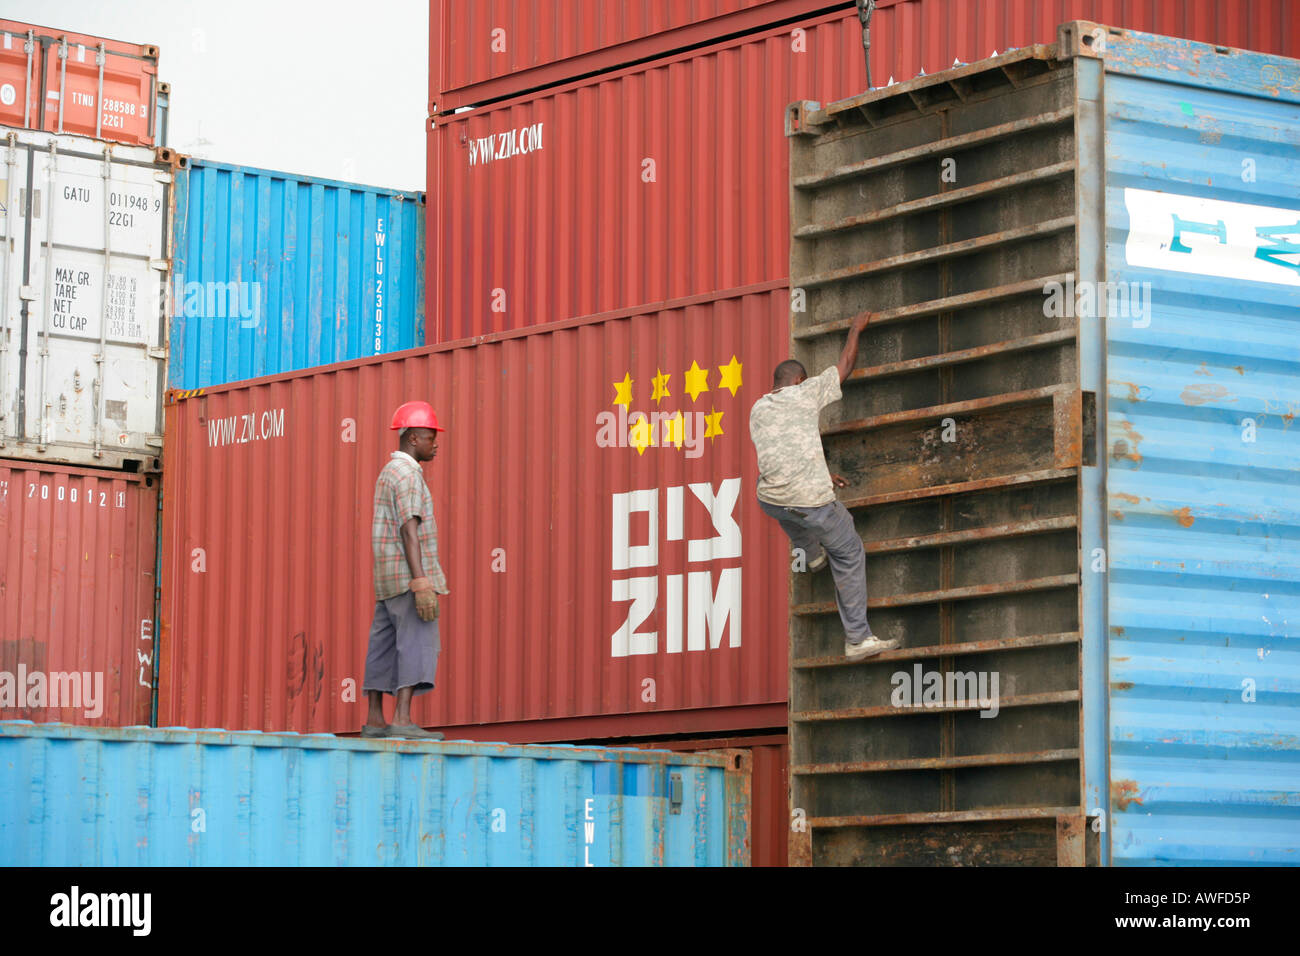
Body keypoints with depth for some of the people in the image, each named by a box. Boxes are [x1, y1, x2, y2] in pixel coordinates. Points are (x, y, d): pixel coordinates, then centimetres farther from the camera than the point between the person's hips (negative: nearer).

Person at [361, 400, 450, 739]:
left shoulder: (388, 472, 20)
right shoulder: (407, 475, -12)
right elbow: (410, 532, -21)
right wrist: (421, 584, -27)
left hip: (388, 580, 10)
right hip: (408, 575, -10)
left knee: (385, 648, 9)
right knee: (417, 646, -14)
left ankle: (375, 720, 10)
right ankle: (402, 720, -23)